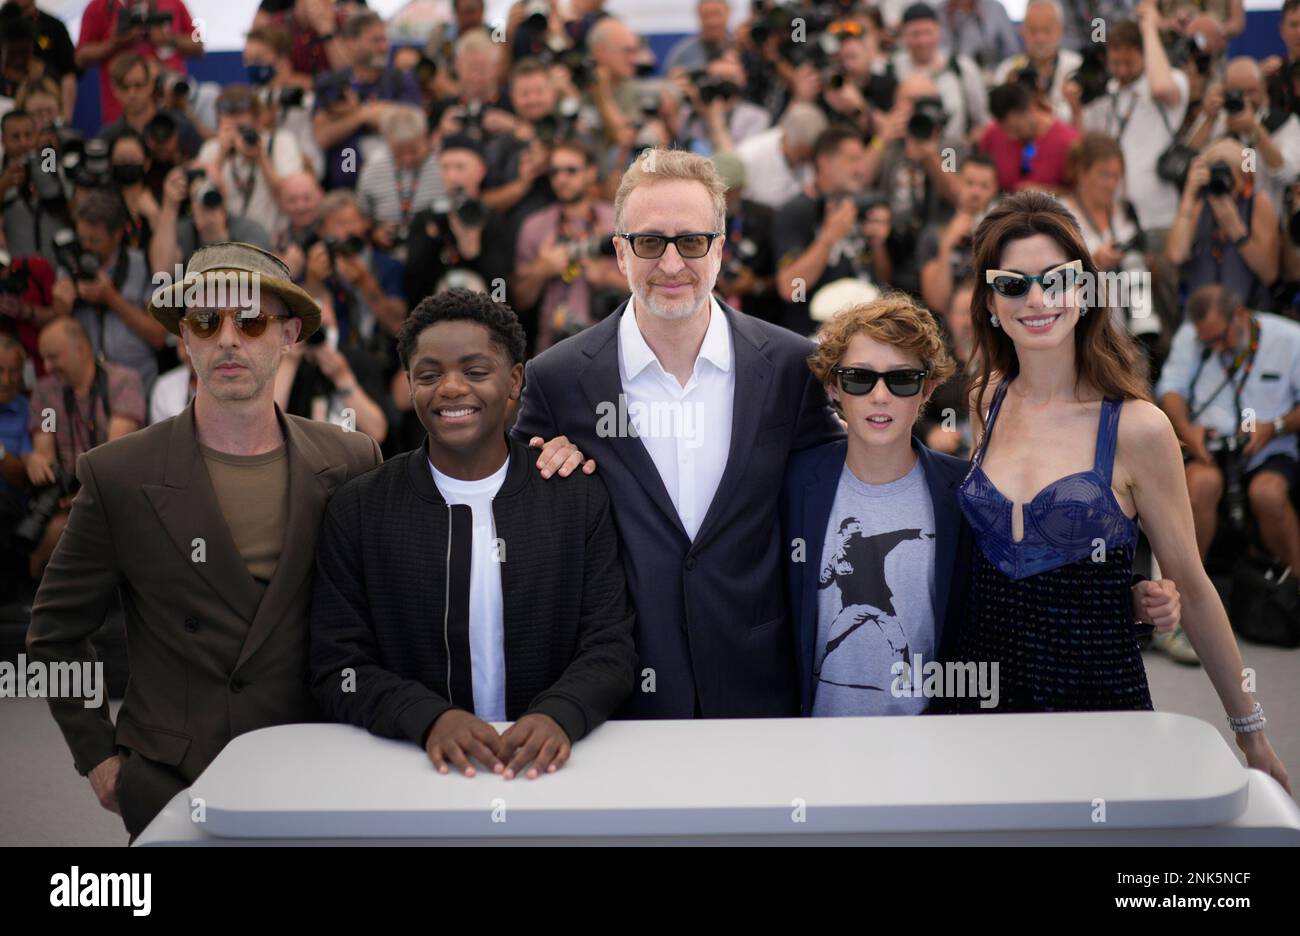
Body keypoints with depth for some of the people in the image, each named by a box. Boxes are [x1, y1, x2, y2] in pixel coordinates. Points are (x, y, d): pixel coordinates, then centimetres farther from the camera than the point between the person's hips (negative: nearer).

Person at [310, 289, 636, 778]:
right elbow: (338, 668, 0)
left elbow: (609, 649, 2)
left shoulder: (581, 498, 4)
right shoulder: (357, 510, 3)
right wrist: (430, 718, -19)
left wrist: (560, 716, -19)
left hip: (546, 767, 0)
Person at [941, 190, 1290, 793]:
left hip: (1097, 697, -4)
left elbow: (1189, 586, -5)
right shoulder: (985, 403, 1)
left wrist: (1250, 732, 0)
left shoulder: (1137, 427, -11)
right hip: (983, 695, 4)